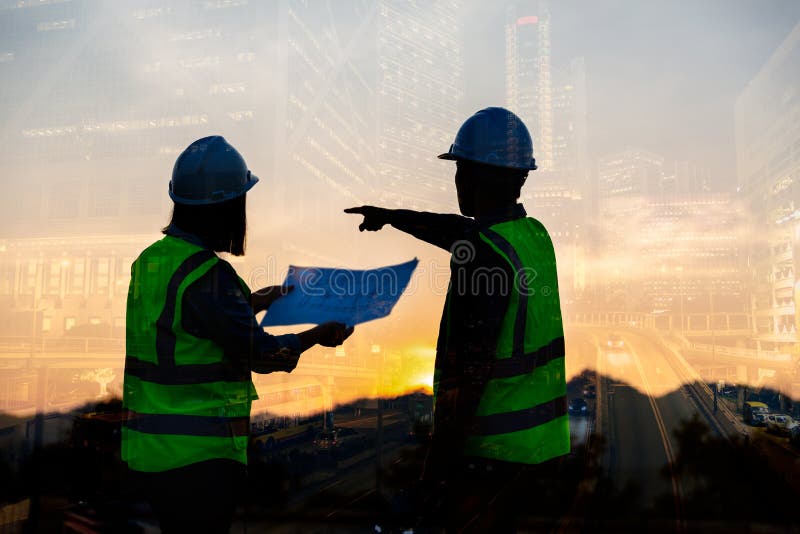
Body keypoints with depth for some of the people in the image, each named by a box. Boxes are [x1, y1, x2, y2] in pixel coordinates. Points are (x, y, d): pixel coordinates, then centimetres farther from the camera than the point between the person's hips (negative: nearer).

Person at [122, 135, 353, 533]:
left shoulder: (151, 258, 4)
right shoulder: (206, 274, -22)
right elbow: (260, 353, -17)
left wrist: (253, 301, 24)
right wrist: (319, 334, -2)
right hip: (198, 456, -8)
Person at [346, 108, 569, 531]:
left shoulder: (483, 256, -22)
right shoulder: (535, 234, 5)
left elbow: (468, 369, -25)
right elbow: (456, 231, 22)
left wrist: (438, 461, -18)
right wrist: (391, 216, 34)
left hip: (488, 445, -9)